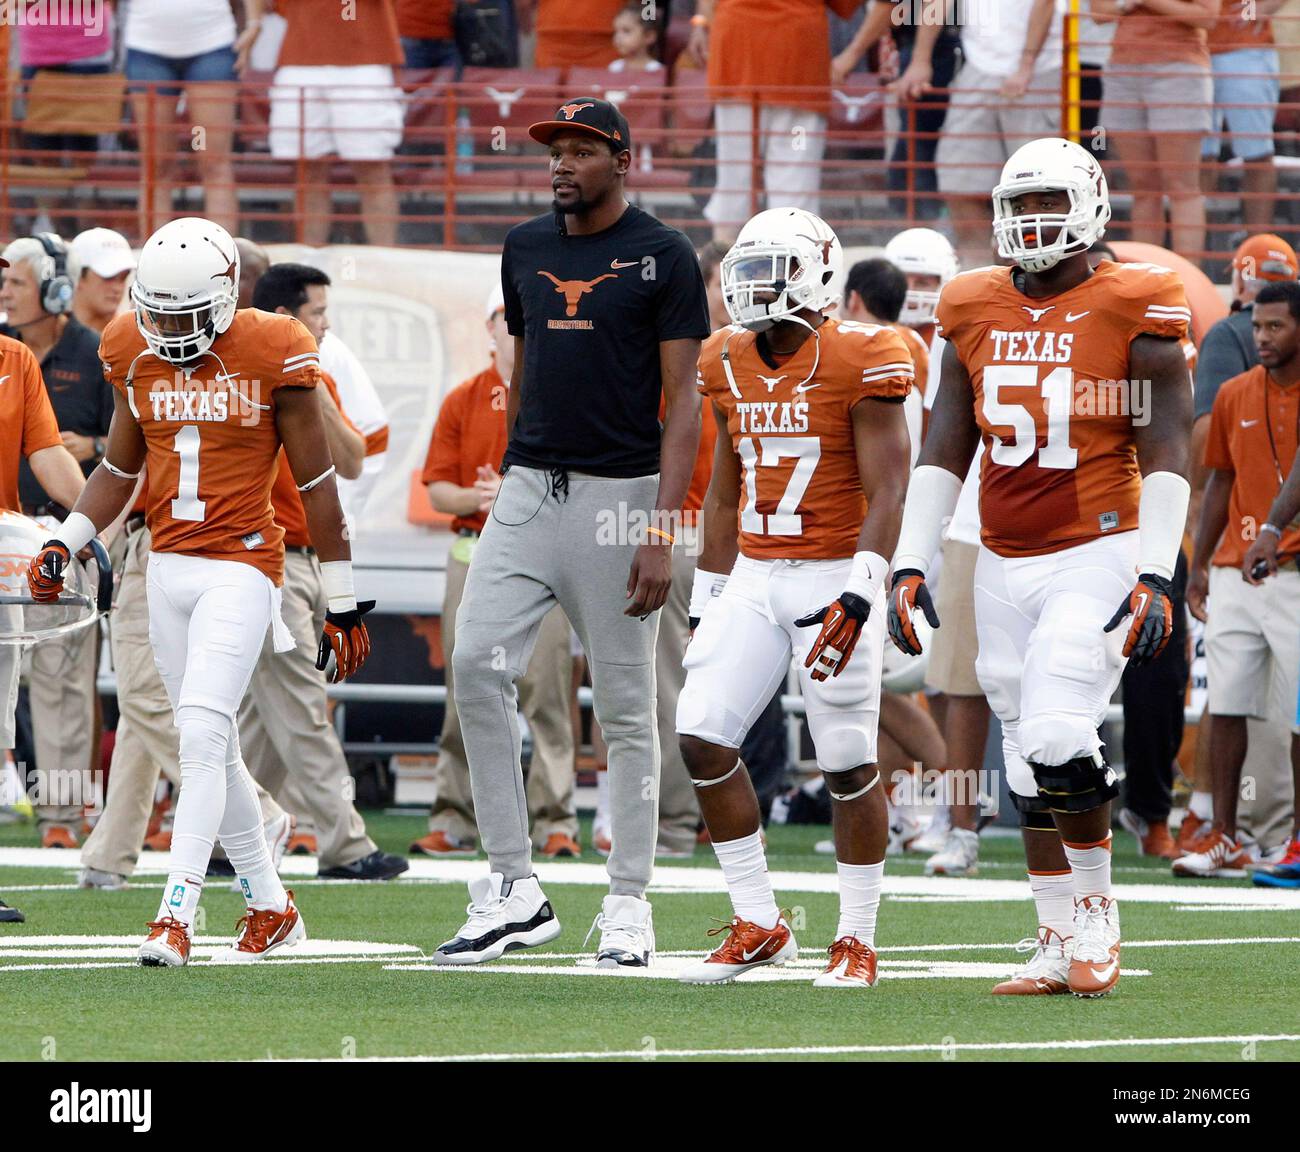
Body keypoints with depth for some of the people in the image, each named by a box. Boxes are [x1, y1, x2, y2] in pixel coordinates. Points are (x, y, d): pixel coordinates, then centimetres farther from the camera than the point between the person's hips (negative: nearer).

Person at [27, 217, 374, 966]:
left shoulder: (272, 357, -9)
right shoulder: (137, 356, 5)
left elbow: (317, 486, -3)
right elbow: (120, 470, 18)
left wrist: (345, 606, -1)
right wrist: (65, 545, 3)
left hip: (242, 566, -6)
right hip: (169, 566, 6)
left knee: (202, 734, -18)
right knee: (214, 752, 10)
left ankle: (177, 916, -21)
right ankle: (272, 908, 23)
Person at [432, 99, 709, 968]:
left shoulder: (663, 258, -5)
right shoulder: (527, 249, 12)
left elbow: (682, 401, -8)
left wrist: (660, 531, -16)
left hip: (620, 494, -5)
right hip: (530, 491, 5)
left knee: (625, 702, 0)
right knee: (478, 663, -10)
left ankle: (630, 904, 9)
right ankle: (514, 889, -4)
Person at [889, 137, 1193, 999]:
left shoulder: (1133, 313, -5)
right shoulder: (976, 316, 9)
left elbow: (1166, 452, -6)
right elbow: (944, 452, 13)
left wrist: (1156, 577, -13)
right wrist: (910, 564, 7)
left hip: (1096, 555, -5)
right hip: (1005, 564, 5)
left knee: (1059, 739, -19)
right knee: (1029, 767, 6)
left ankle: (1097, 916, 1)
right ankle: (1061, 946, 13)